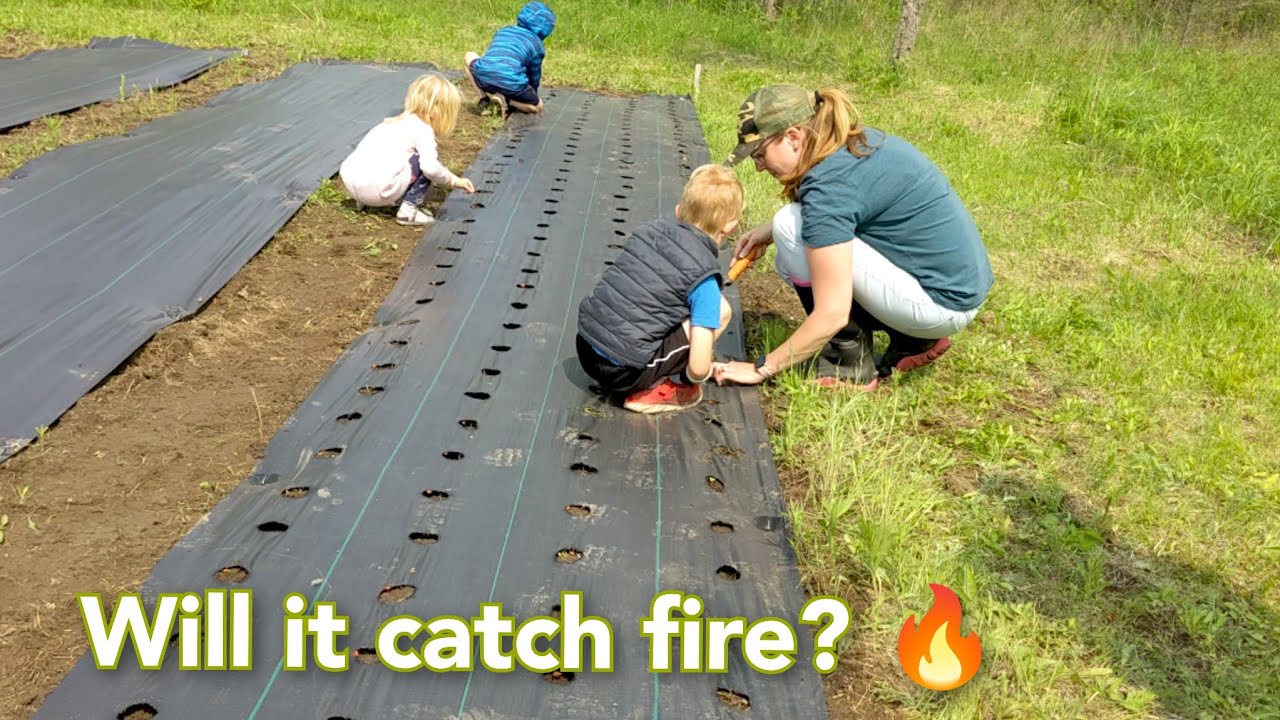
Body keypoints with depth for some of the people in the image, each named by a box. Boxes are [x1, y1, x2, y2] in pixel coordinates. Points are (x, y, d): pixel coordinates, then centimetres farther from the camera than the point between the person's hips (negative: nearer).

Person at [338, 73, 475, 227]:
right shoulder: (423, 129, -3)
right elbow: (430, 167, -17)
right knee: (426, 163, 1)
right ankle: (408, 210, -1)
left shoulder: (395, 122, 24)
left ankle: (364, 200, 23)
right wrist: (454, 180, 0)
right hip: (377, 189, -9)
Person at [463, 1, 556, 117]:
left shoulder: (503, 31, 26)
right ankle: (507, 100, -3)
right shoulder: (538, 46, 15)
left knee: (469, 57, 36)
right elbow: (534, 76, 27)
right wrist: (532, 94, 47)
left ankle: (484, 100, 16)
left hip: (483, 77, 2)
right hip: (511, 84, -2)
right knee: (537, 106, 26)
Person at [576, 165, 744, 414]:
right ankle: (654, 391, 4)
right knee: (720, 311, 0)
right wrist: (694, 379, 12)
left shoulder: (650, 229, 7)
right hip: (622, 372, -7)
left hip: (585, 347, 7)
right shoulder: (703, 276, -10)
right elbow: (698, 367, -14)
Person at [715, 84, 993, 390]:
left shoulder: (829, 184, -22)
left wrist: (762, 367, -14)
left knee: (792, 229, -14)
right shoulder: (856, 142, 4)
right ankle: (912, 341, 13)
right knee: (793, 259, 14)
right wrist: (768, 232, 11)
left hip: (943, 305, -9)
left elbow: (832, 315, -24)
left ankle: (852, 364, -5)